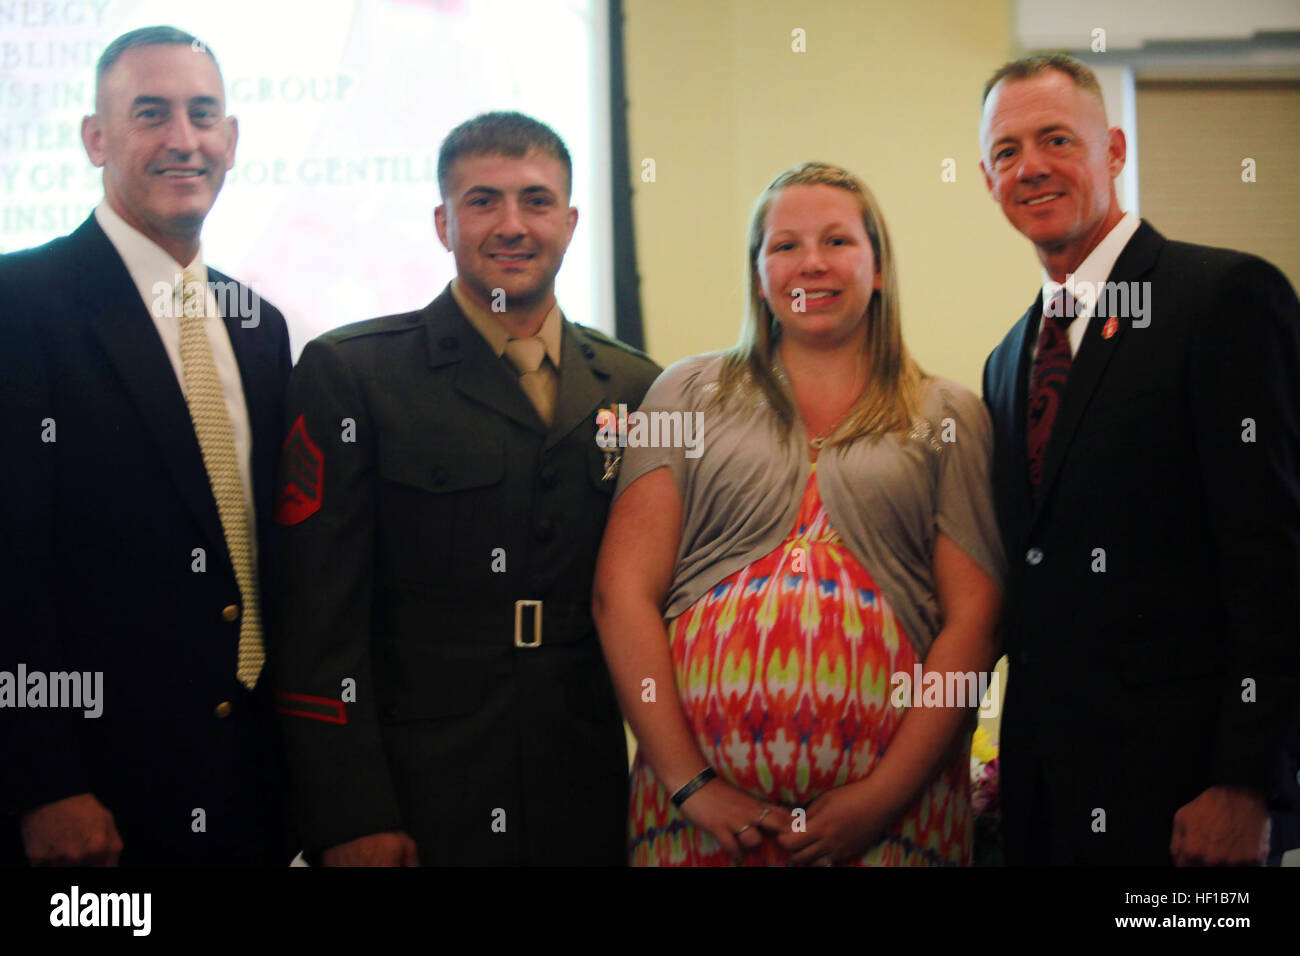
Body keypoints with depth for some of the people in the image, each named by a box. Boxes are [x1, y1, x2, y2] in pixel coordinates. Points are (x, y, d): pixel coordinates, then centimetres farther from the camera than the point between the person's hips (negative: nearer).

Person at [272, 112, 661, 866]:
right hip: (416, 805, -3)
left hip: (589, 806, 4)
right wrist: (352, 817, -13)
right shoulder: (349, 374, -2)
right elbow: (320, 618, -8)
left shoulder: (636, 388, 9)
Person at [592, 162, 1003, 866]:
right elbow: (622, 592, 1)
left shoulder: (949, 418, 8)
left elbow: (972, 621, 1)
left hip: (892, 790, 0)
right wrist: (689, 783, -7)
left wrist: (886, 795, -9)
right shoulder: (691, 393, 7)